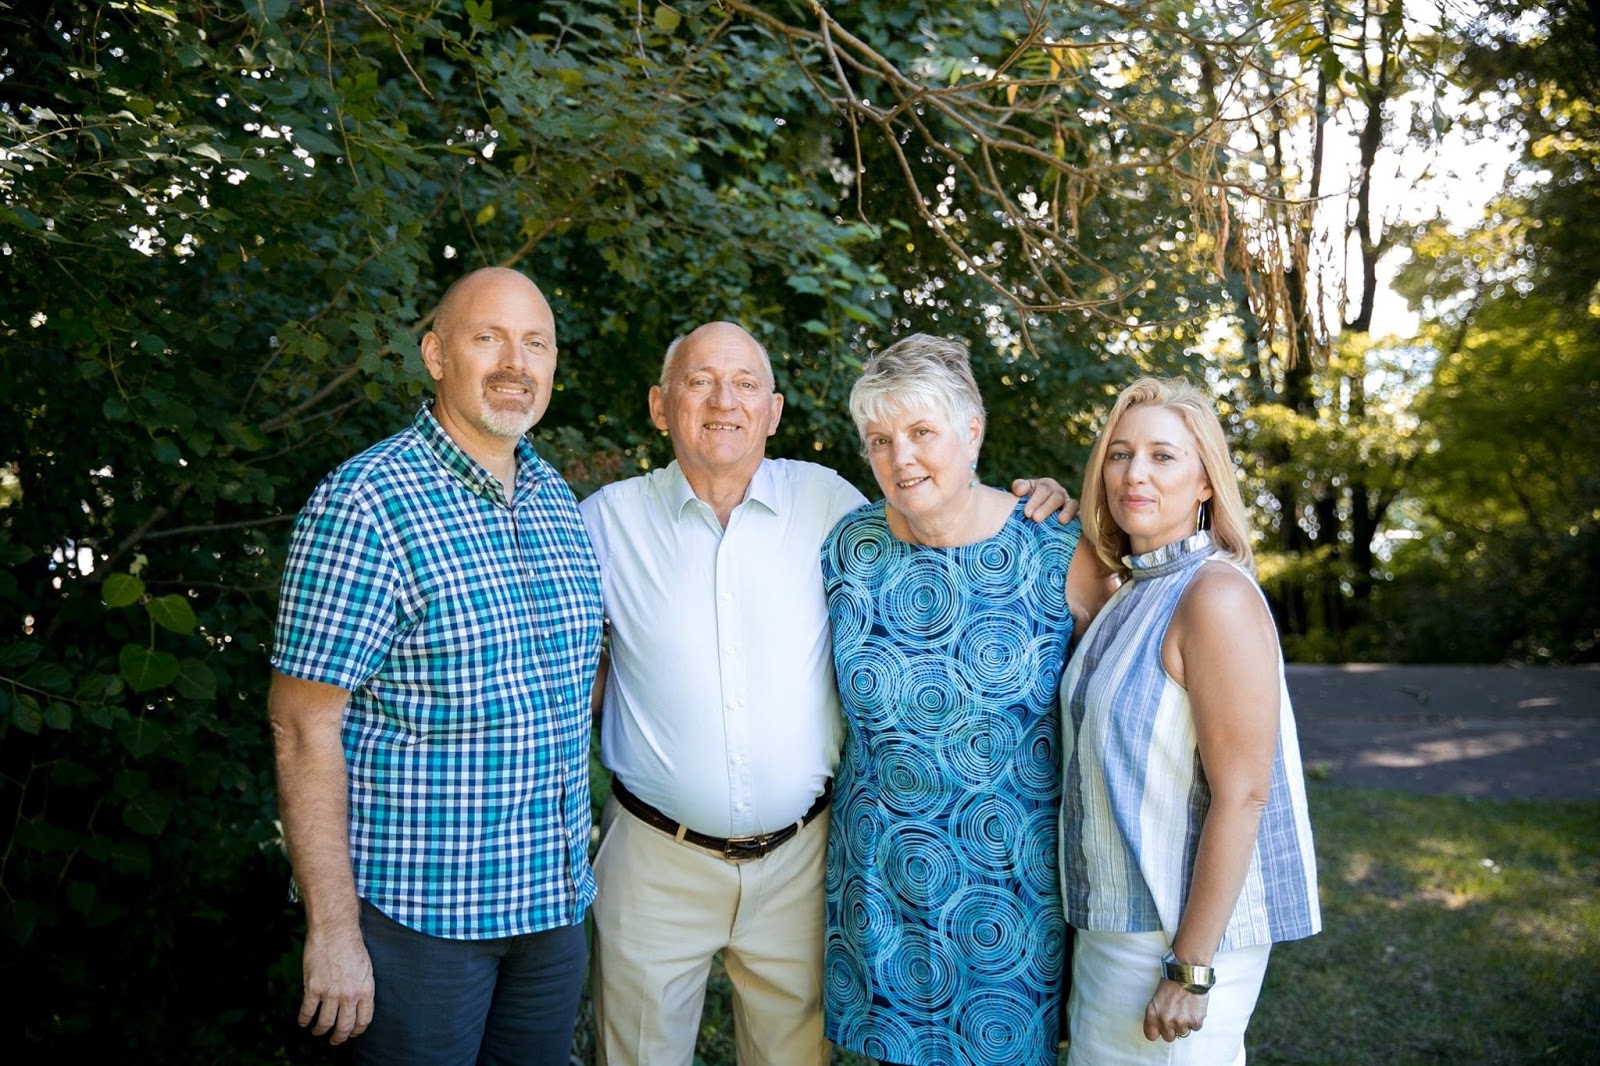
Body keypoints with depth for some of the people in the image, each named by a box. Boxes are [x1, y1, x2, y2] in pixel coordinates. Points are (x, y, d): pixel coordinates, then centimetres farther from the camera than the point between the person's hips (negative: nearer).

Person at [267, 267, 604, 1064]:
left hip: (553, 901, 7)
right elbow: (304, 726, -16)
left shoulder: (559, 502, 7)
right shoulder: (364, 505, -15)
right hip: (418, 910, -6)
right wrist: (332, 931, -18)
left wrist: (570, 862, 13)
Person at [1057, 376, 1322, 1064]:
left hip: (1183, 929, -9)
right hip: (1122, 916, 9)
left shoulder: (1216, 595, -21)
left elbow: (1242, 795, -22)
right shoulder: (1135, 593, 7)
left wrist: (1190, 969, -20)